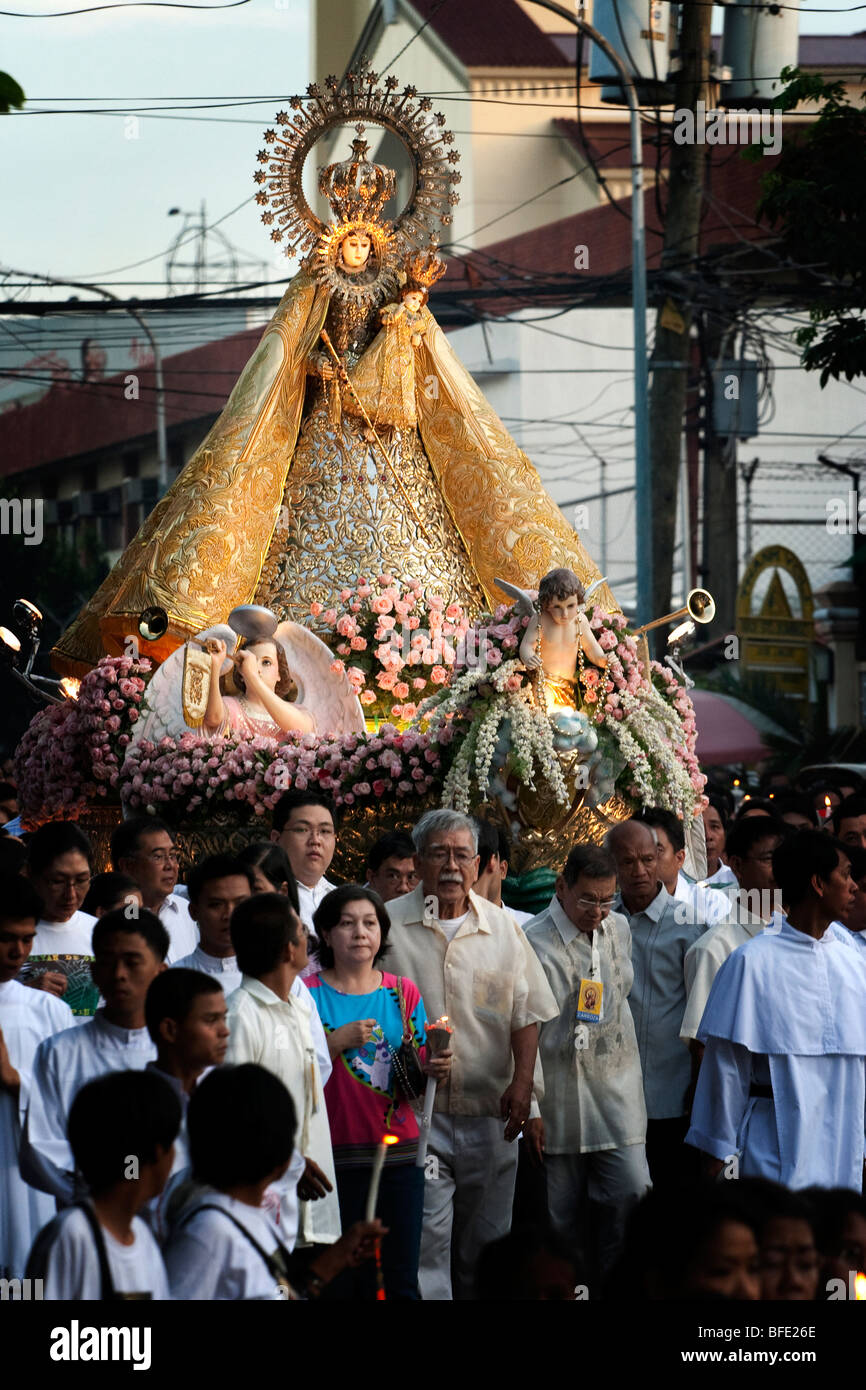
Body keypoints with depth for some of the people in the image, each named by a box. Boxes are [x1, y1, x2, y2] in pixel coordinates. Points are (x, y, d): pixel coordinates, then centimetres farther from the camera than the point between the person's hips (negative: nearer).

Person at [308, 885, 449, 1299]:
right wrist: (338, 1042, -16)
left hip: (398, 1155, 3)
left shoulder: (403, 993, 11)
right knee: (337, 1280, -3)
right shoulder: (309, 995, 2)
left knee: (400, 1280, 0)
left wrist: (434, 1070, -10)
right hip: (335, 1156, -3)